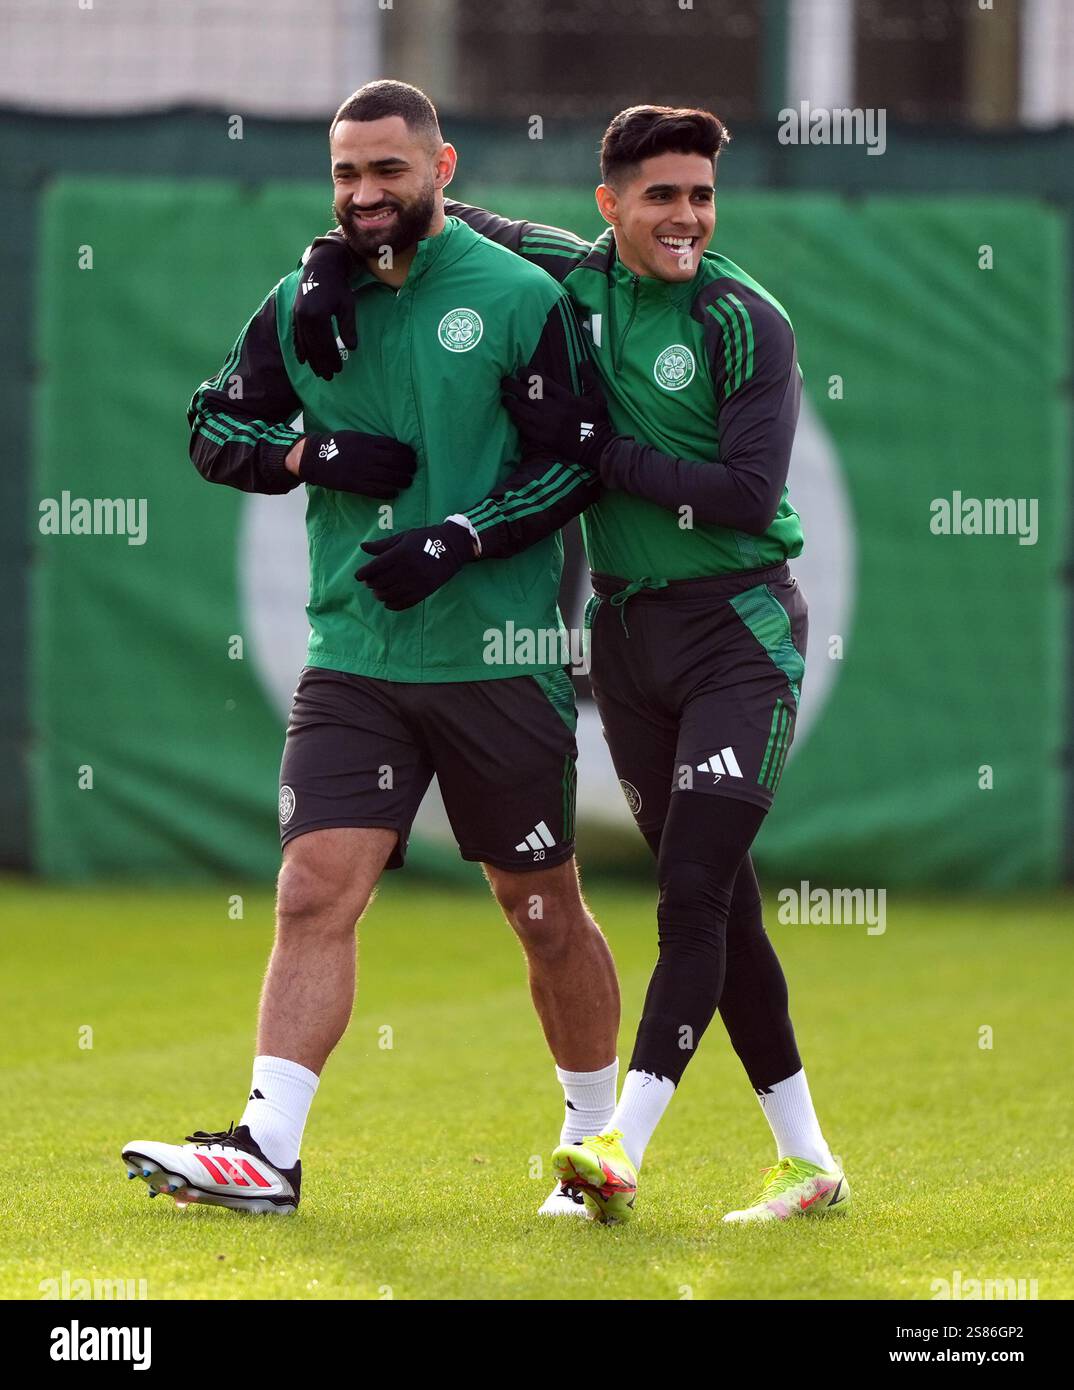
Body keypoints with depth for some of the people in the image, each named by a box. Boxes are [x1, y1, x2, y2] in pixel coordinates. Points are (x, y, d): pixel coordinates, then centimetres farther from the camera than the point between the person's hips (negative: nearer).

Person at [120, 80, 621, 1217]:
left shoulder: (522, 298, -4)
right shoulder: (303, 303, 8)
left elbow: (576, 458, -4)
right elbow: (214, 428, 14)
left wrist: (460, 539, -16)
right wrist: (314, 454, -5)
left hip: (500, 657, -3)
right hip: (353, 658, 3)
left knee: (546, 912, 7)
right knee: (314, 893, -10)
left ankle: (598, 1142, 24)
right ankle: (266, 1151, -15)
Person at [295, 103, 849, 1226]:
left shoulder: (746, 322, -10)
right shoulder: (573, 279, 4)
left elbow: (750, 496, -18)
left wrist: (599, 446, -18)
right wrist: (329, 266, -1)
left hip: (738, 627, -5)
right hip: (624, 626, 6)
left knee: (695, 892, -14)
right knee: (709, 907, 7)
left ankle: (621, 1147, -21)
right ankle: (807, 1161, 13)